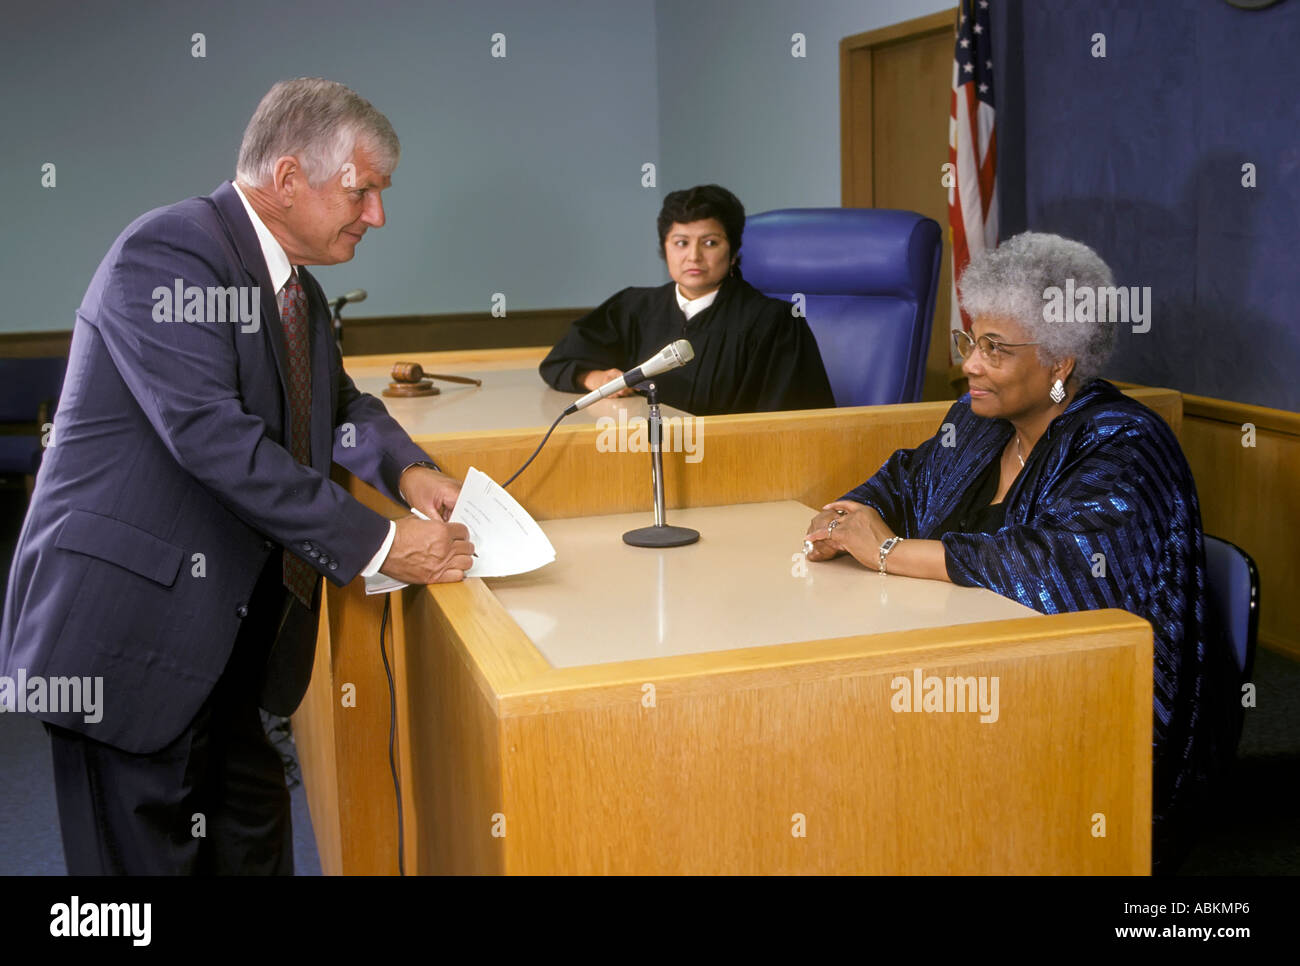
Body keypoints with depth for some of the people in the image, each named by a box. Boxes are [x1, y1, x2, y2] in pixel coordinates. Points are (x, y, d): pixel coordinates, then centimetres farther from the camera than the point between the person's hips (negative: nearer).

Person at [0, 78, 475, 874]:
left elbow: (338, 404, 25)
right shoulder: (169, 251, -17)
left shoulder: (296, 287, 11)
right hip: (131, 622, -9)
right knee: (154, 851, 2)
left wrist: (405, 468, 3)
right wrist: (377, 544, -23)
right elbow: (212, 435, -27)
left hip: (220, 632, 9)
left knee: (253, 835, 16)